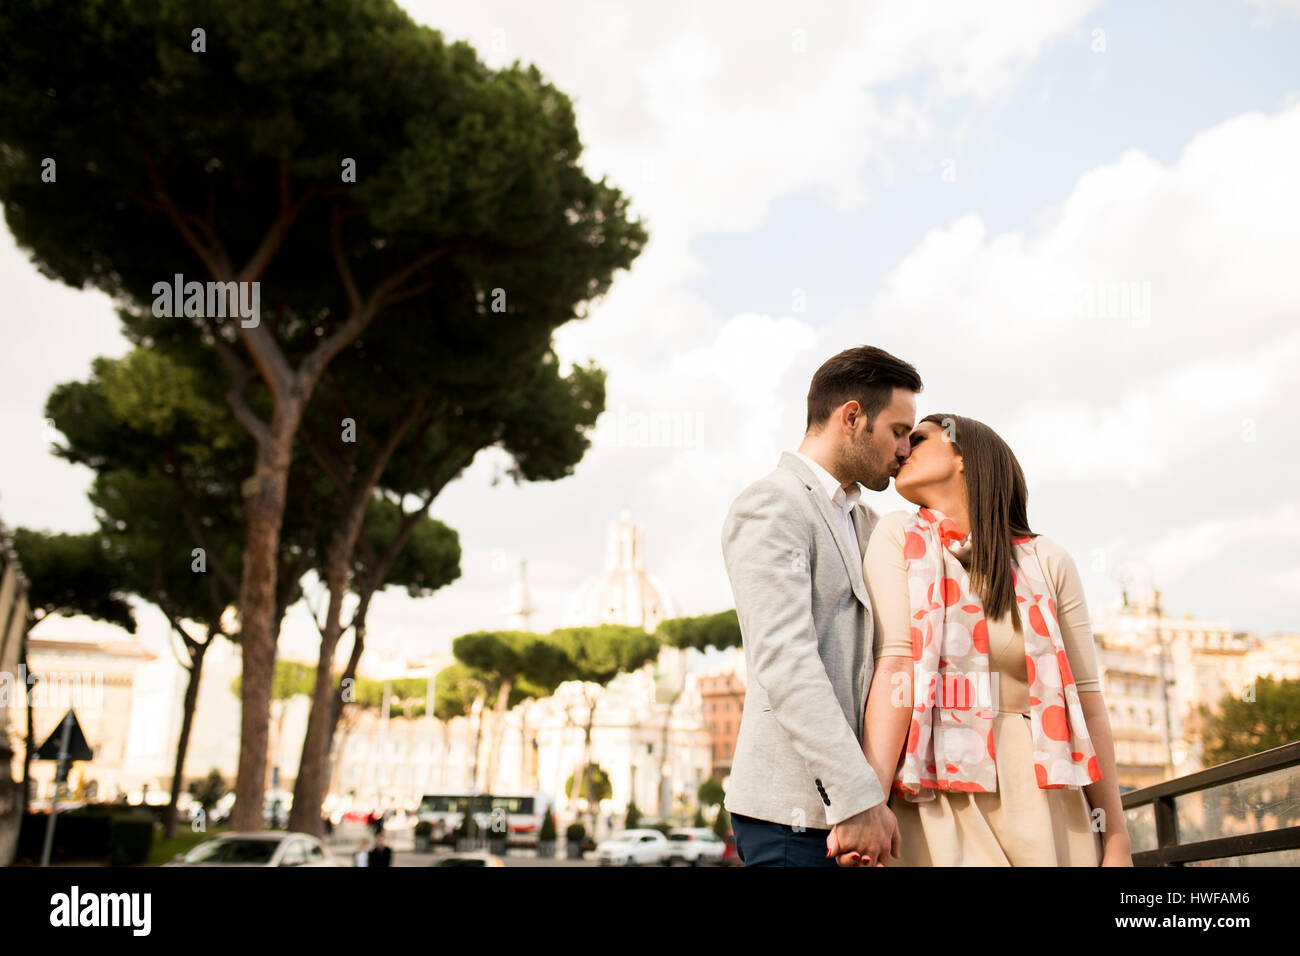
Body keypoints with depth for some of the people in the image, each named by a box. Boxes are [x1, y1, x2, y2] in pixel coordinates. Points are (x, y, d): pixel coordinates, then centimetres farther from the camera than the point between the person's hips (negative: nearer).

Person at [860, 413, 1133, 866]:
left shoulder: (1047, 561, 5)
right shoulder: (898, 537, 2)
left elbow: (1087, 700, 3)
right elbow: (895, 663, -10)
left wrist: (1117, 837, 2)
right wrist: (870, 800, -21)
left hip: (1039, 792, 2)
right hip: (937, 795, -1)